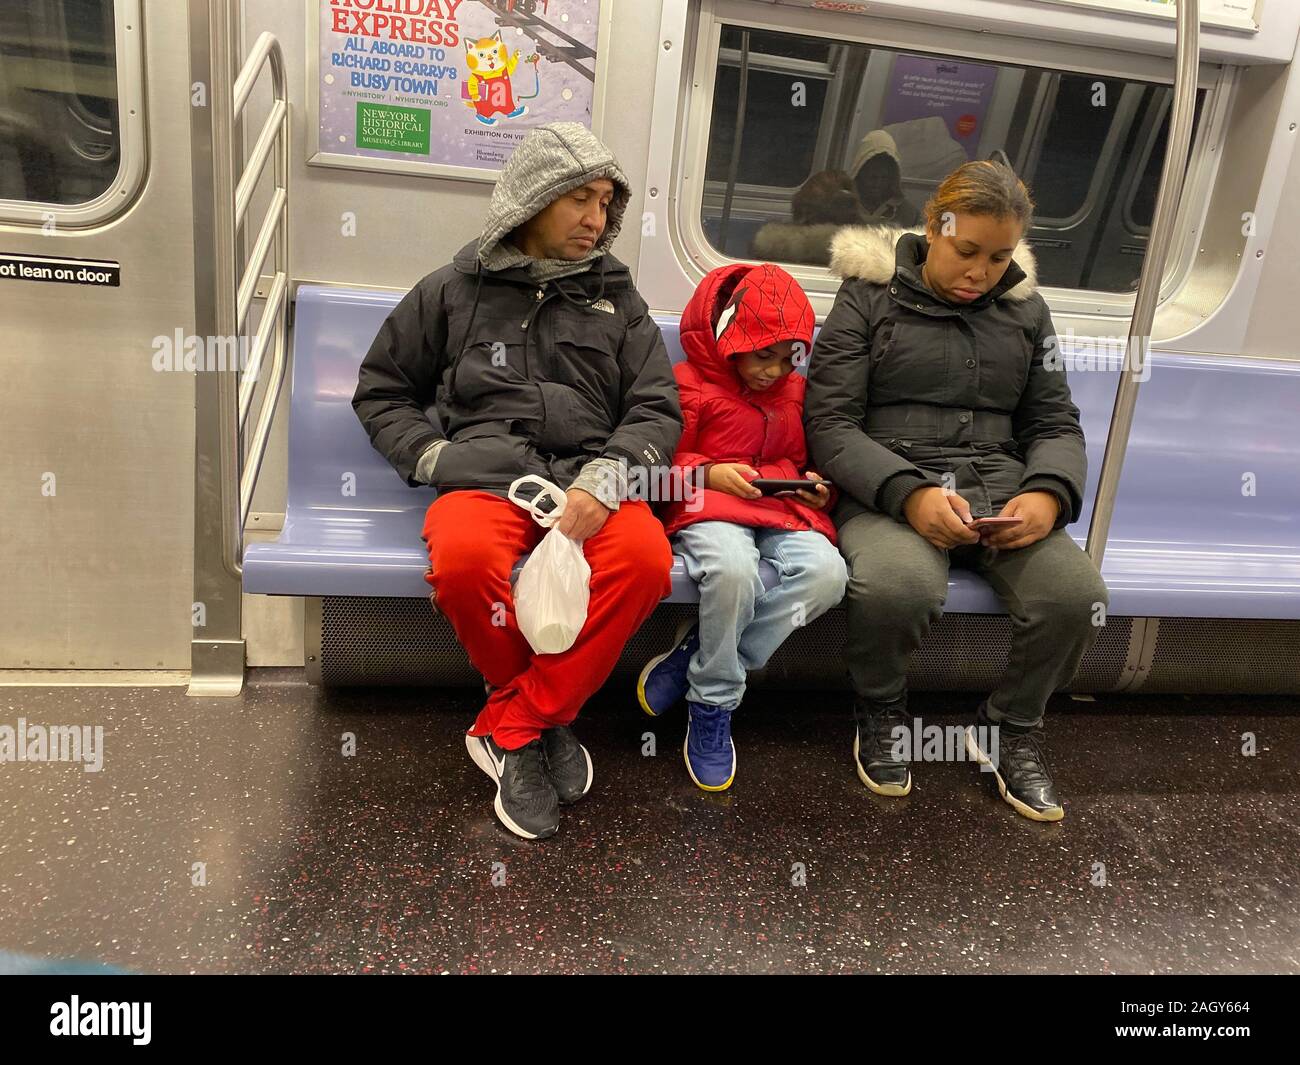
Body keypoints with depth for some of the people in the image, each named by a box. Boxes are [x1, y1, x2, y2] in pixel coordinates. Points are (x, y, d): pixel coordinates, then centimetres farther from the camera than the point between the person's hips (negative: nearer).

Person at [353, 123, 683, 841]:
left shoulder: (617, 299, 19)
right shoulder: (452, 292, 16)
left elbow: (657, 409, 10)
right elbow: (381, 390, 21)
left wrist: (604, 480, -10)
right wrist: (433, 457, 1)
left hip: (590, 482, 1)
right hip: (484, 478, -1)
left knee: (644, 558, -33)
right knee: (463, 558, -37)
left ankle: (512, 728, -15)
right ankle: (544, 711, -8)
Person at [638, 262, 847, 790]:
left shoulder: (795, 392, 20)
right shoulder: (689, 386, 3)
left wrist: (816, 488, 7)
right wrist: (709, 473, -16)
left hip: (784, 510, 5)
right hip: (710, 509, -5)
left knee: (827, 572, -29)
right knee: (733, 569, -41)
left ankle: (694, 657, -19)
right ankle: (712, 707, -17)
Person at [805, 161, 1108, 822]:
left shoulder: (1026, 310, 17)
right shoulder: (868, 297, 4)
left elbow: (1055, 424, 15)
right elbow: (830, 424, -5)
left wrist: (1049, 494, -9)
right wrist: (910, 493, -22)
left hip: (999, 489, 4)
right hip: (888, 490, -4)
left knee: (1077, 594, -24)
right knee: (898, 587, -36)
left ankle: (1010, 728, 8)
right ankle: (880, 709, 0)